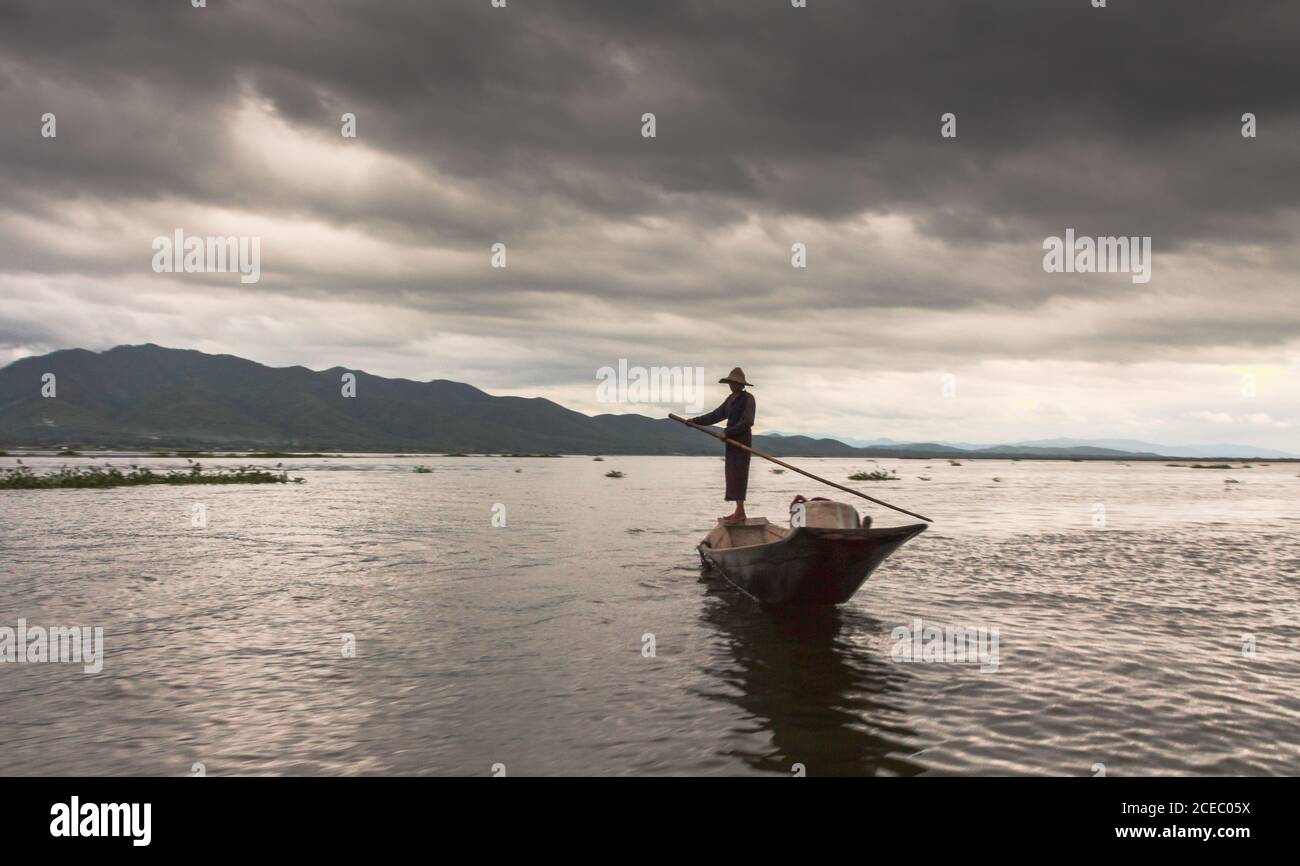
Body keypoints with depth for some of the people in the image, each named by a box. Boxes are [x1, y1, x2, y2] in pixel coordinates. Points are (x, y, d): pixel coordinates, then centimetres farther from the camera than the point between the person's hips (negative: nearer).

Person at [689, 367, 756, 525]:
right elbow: (717, 415, 16)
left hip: (742, 439, -8)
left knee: (737, 473, -11)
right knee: (733, 474, 7)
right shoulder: (731, 398, 14)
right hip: (732, 440, 8)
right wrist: (696, 421, 12)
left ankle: (740, 513, -12)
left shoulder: (748, 398, -11)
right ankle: (739, 512, 10)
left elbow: (747, 422, -19)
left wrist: (727, 432, -18)